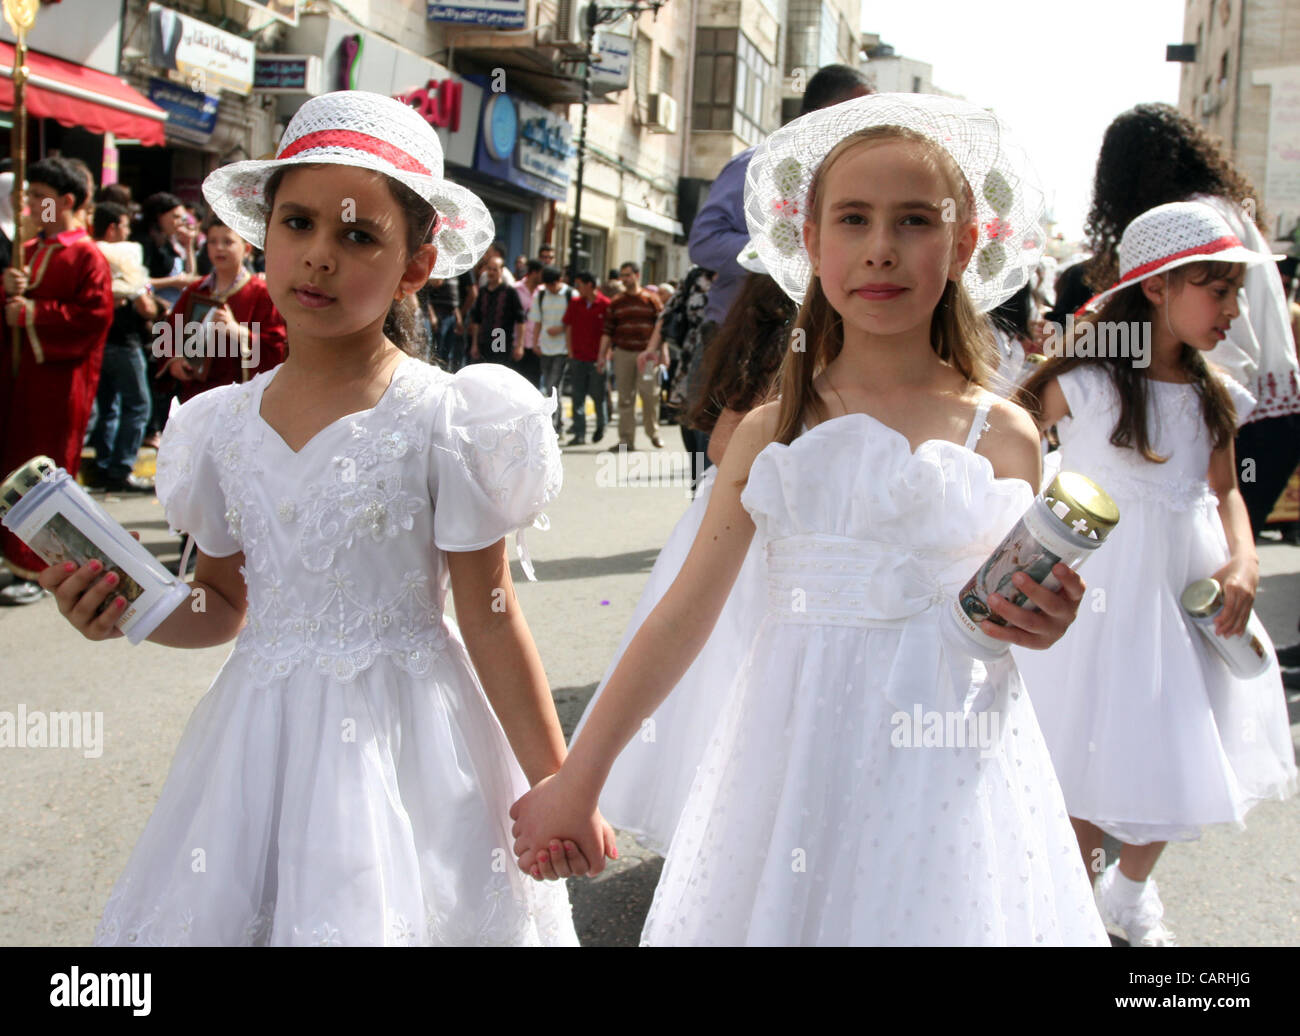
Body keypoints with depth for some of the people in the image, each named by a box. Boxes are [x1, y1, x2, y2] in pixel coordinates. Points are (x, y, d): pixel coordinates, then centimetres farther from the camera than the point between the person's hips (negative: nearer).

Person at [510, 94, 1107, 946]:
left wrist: (1045, 620, -17)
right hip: (795, 760, 1)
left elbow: (1022, 612, 8)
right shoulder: (773, 432, 2)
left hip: (943, 768, -1)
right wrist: (577, 780, 7)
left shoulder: (1001, 435, -1)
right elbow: (684, 617, 5)